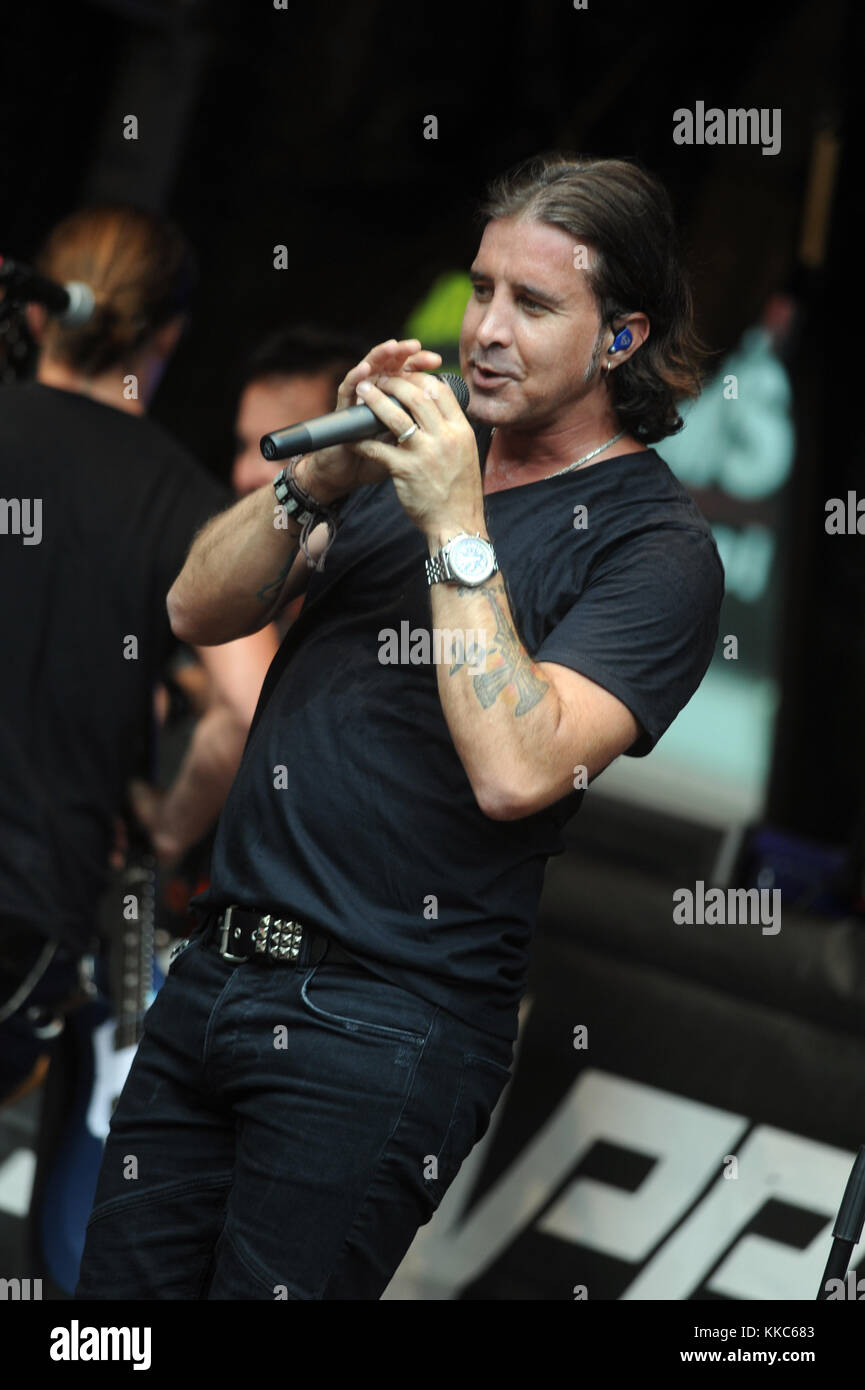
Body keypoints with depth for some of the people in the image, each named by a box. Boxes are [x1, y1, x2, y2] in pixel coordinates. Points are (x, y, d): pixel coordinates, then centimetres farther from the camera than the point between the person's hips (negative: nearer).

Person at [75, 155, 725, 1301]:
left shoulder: (655, 545, -7)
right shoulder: (424, 448, 14)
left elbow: (515, 771, -21)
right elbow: (200, 612, 9)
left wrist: (455, 527, -19)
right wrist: (320, 479, -8)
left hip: (384, 1024, -7)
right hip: (213, 977, 7)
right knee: (117, 1313, 10)